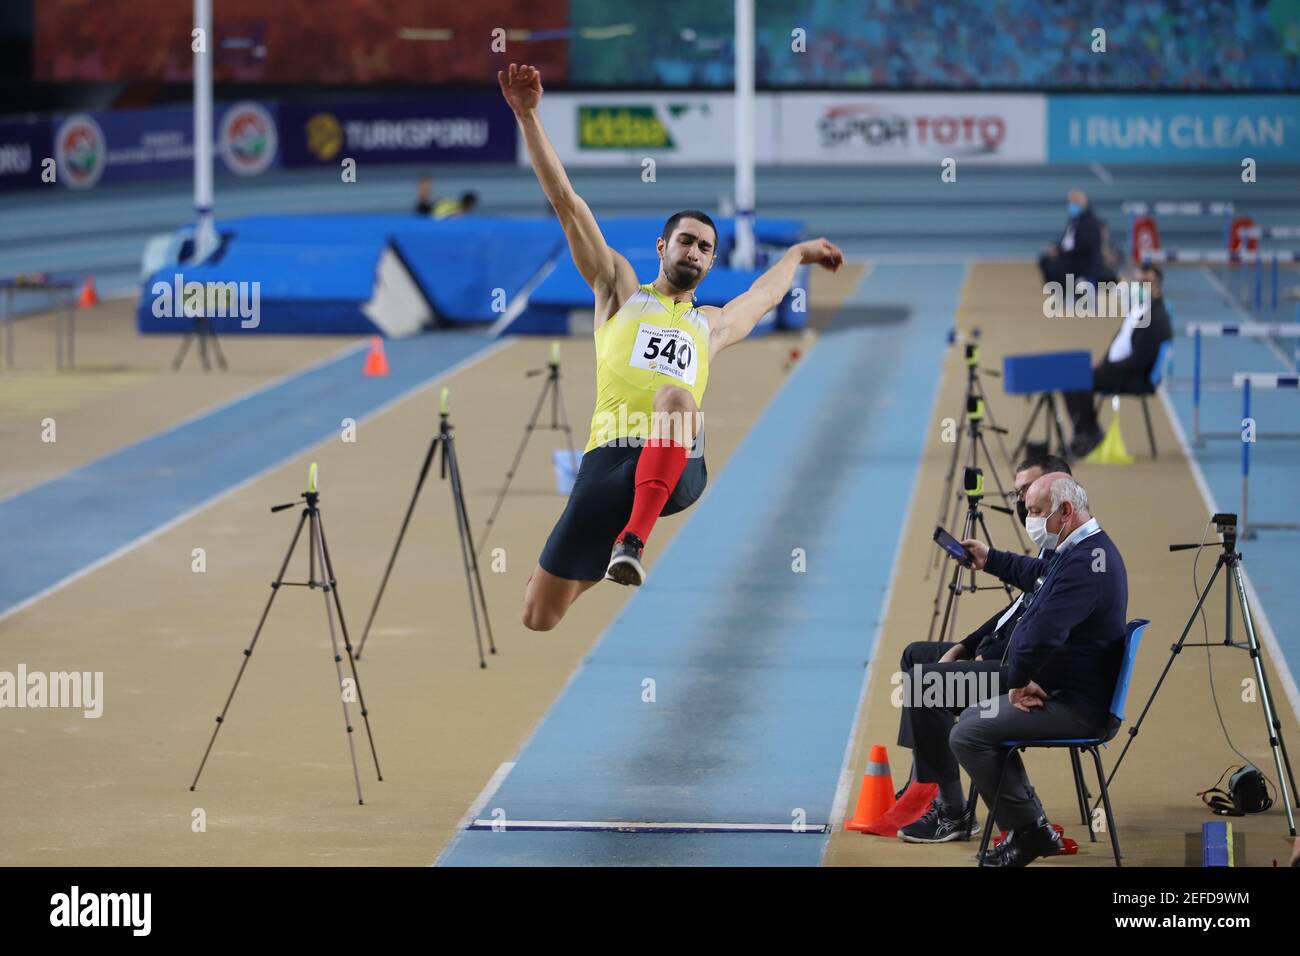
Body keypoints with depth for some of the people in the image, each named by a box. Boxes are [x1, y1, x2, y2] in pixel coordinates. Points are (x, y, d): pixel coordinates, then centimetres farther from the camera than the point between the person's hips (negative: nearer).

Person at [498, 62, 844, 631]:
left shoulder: (712, 327, 30)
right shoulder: (620, 292, 21)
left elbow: (766, 293, 53)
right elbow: (566, 203, 14)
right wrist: (528, 116, 8)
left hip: (679, 468, 1)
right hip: (613, 457, -1)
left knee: (677, 397, -37)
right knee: (540, 619, -8)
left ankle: (631, 543, -43)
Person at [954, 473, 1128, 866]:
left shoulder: (1084, 562, -25)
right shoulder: (1091, 549, 10)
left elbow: (1040, 635, -34)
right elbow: (1039, 574, 34)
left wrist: (1018, 682, -18)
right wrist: (990, 560, 39)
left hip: (1073, 707, -11)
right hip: (1069, 692, 11)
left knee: (967, 734, -15)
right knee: (980, 720, 23)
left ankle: (1028, 830, -4)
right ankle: (1030, 825, 21)